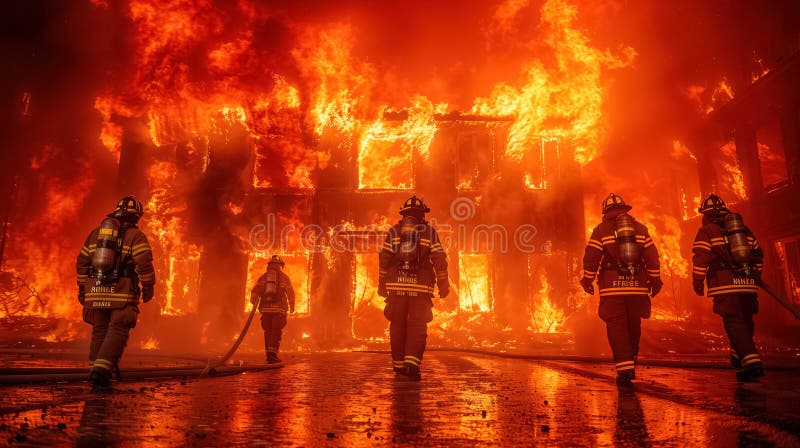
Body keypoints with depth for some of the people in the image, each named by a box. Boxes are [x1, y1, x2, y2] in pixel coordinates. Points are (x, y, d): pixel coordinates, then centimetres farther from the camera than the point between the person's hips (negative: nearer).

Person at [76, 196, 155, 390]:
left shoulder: (95, 233, 17)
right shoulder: (136, 236, -1)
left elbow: (82, 262, 18)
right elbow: (144, 263, -11)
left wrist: (82, 288, 24)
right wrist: (148, 287, -1)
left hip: (96, 291, 5)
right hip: (122, 294, -5)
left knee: (99, 332, 15)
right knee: (117, 333, -2)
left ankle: (95, 372, 18)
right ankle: (101, 371, -14)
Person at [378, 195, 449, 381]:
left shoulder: (394, 231, 7)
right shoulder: (429, 232, 4)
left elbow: (384, 258, 4)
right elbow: (439, 259, 0)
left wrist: (381, 284, 10)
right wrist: (443, 284, 7)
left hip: (396, 285, 2)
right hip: (421, 286, -1)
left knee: (397, 325, 11)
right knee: (417, 327, 2)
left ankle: (399, 365, 19)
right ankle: (412, 363, -14)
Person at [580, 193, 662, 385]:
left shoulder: (601, 230, 1)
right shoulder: (640, 228, 10)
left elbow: (591, 257, -4)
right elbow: (652, 256, 8)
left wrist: (588, 280, 6)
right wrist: (655, 280, 15)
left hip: (612, 287, -3)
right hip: (637, 287, 3)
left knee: (616, 327, 0)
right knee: (633, 326, 15)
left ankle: (624, 368, -8)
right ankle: (631, 363, 26)